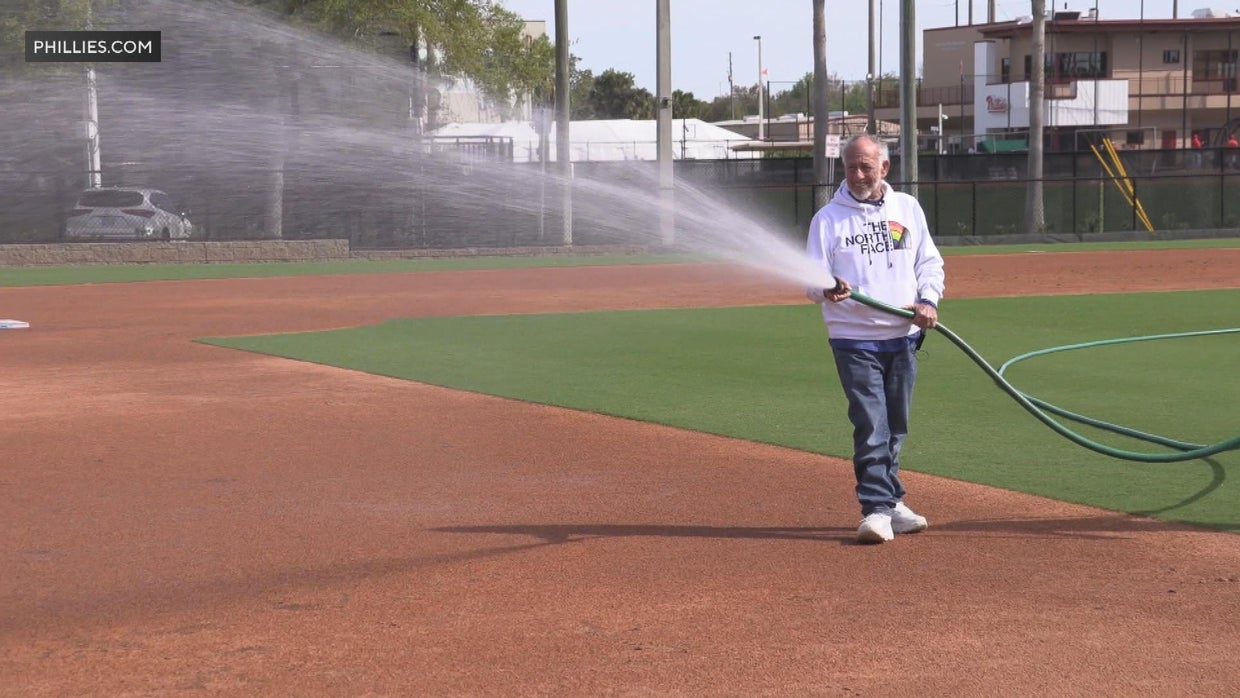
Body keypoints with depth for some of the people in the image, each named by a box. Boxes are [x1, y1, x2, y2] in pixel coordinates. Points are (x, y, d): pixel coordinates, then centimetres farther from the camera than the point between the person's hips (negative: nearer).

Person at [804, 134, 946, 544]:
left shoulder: (908, 208, 11)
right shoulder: (828, 218, -1)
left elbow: (929, 262, 14)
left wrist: (928, 300, -4)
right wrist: (827, 290, -29)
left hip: (904, 337, 4)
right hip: (855, 340, -4)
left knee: (896, 427, 12)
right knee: (871, 426, -11)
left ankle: (890, 502, 23)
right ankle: (877, 509, -10)